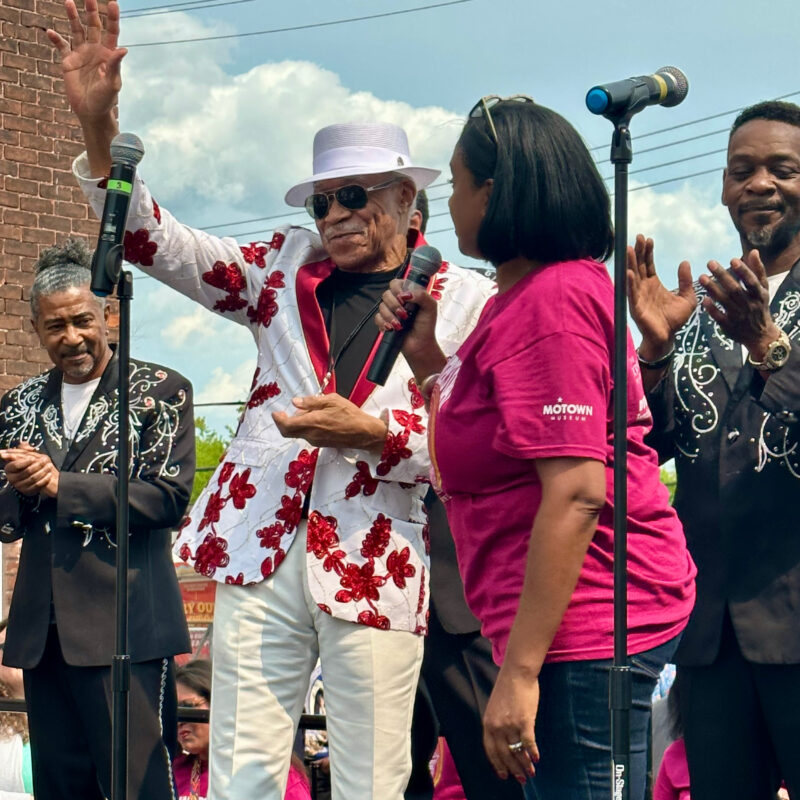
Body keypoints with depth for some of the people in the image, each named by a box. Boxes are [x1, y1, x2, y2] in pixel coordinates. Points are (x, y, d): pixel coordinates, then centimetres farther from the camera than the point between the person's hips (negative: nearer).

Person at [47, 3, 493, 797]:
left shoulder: (465, 301, 4)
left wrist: (372, 431, -17)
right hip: (262, 550, 3)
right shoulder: (287, 268, 14)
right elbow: (156, 243, 8)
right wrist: (97, 127, -4)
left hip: (375, 567, -2)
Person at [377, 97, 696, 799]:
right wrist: (424, 353, 13)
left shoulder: (551, 301, -16)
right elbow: (487, 442, 24)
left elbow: (576, 492, -24)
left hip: (583, 625, -11)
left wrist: (519, 672, -25)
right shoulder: (523, 298, 18)